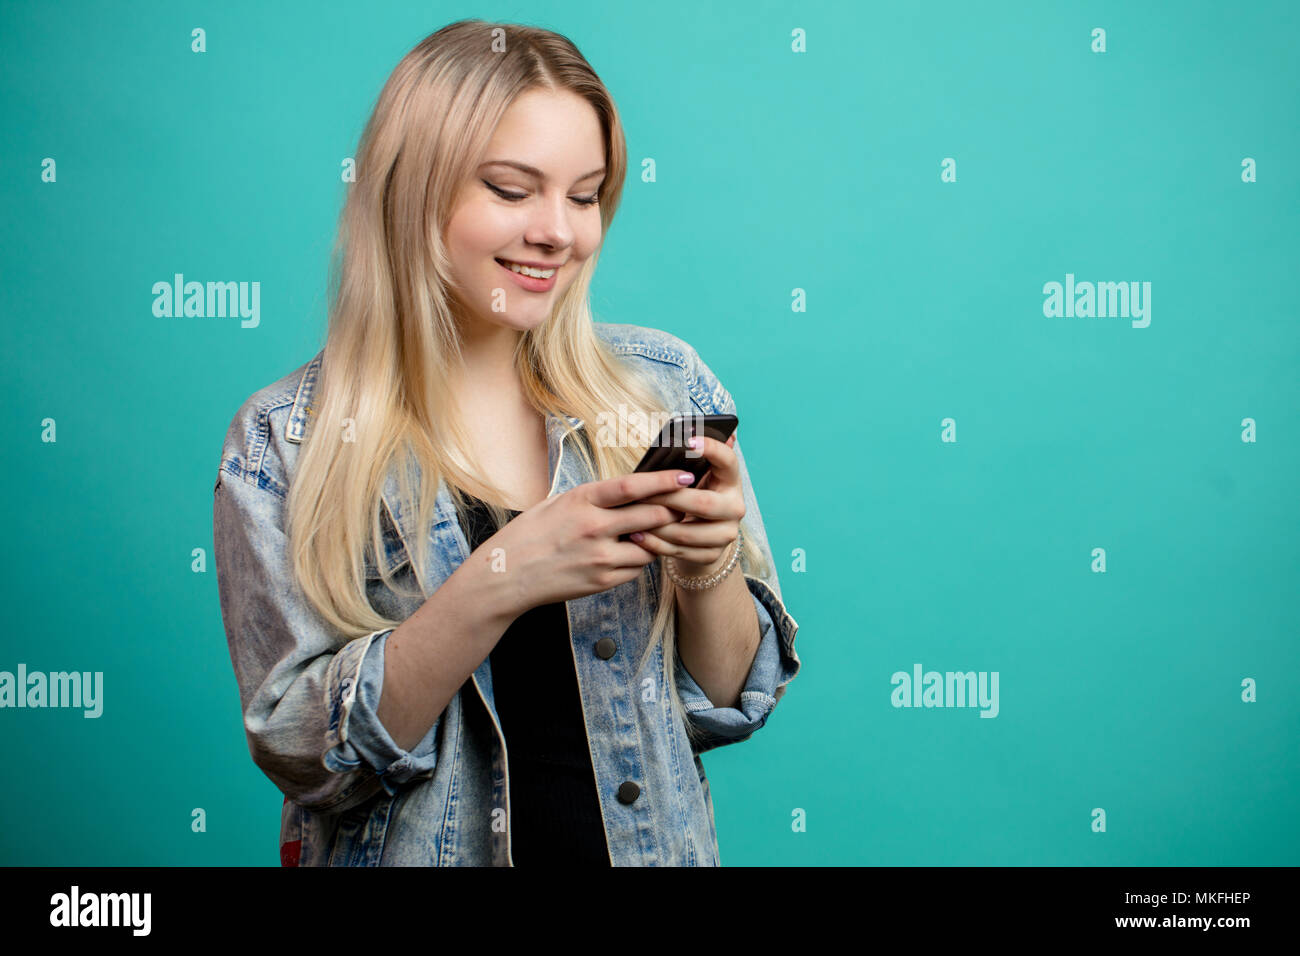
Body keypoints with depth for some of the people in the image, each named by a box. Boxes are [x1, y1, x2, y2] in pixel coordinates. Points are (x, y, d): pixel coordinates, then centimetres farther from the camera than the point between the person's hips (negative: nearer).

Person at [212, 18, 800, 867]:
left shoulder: (665, 385, 0)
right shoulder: (282, 443, -6)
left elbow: (734, 701, 4)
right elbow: (302, 750, -11)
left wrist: (708, 570, -15)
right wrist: (495, 586, -22)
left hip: (658, 844, 2)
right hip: (420, 849, -1)